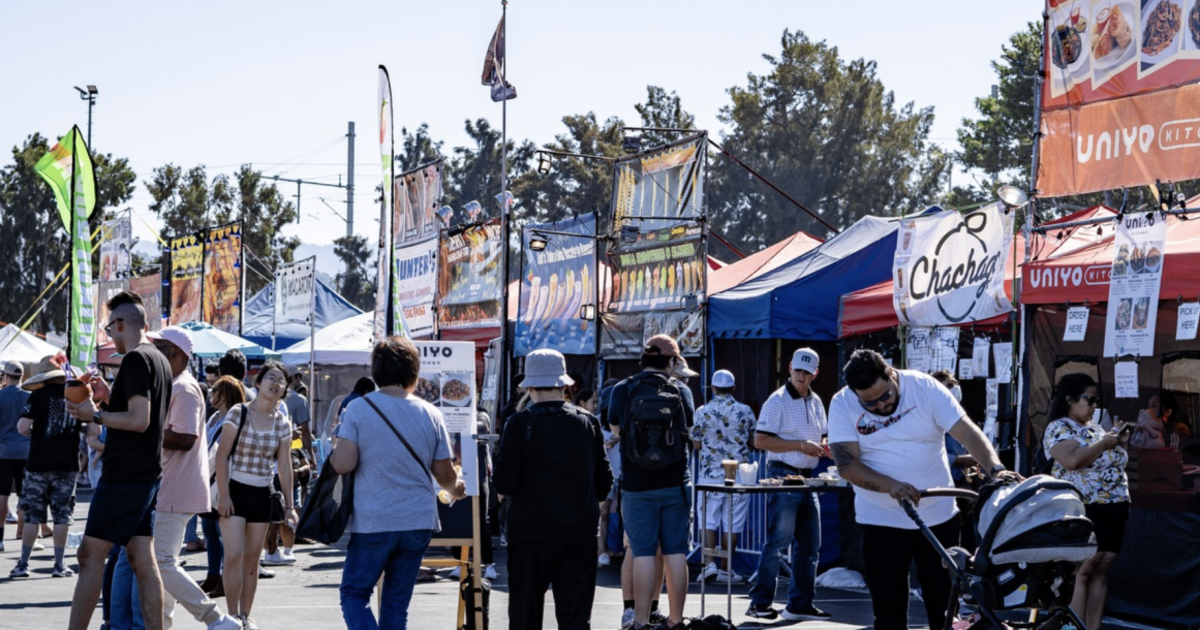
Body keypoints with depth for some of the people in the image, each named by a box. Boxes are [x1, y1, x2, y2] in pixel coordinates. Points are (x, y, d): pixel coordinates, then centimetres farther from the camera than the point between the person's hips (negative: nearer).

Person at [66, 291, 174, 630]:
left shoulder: (135, 359, -13)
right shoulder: (160, 360, 15)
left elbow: (139, 420, -21)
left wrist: (95, 415, -11)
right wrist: (111, 396, 17)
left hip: (124, 475, -9)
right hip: (148, 474, 9)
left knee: (91, 555, -6)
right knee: (142, 559, 7)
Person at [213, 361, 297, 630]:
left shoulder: (283, 424, 4)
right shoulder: (238, 413, -8)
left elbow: (284, 466, 7)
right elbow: (222, 455, -9)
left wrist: (289, 505, 5)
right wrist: (223, 495, -13)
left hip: (262, 495, 4)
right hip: (235, 489, -4)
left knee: (252, 559, 7)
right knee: (234, 555, -13)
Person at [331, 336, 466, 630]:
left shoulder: (358, 408, -7)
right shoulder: (430, 414, 1)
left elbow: (343, 464, -15)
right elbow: (444, 473, 6)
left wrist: (332, 456, 8)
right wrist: (456, 488, 29)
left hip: (372, 523, -3)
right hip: (418, 522, 3)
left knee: (355, 594, 8)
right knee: (397, 602, 12)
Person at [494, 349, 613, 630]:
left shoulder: (521, 423, -9)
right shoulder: (588, 422, 3)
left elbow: (504, 483, -13)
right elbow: (604, 481, 7)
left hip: (532, 530, -3)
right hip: (581, 531, 3)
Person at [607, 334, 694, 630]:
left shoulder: (624, 389, -7)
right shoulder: (680, 391, -3)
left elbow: (615, 427, 6)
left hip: (637, 486, -1)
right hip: (676, 483, 1)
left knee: (643, 553, 0)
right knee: (676, 552, 6)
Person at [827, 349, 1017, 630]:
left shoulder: (924, 387, -10)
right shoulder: (843, 405, -9)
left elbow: (968, 432, -16)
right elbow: (847, 464, -15)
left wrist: (996, 469, -33)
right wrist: (892, 486, -31)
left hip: (939, 517, 0)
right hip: (882, 523, 0)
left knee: (945, 607, 9)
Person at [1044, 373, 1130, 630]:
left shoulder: (1094, 427, 19)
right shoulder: (1059, 428, -7)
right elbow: (1073, 460, -25)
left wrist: (1118, 438, 13)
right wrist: (1104, 443, -13)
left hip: (1113, 511, 8)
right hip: (1084, 512, -8)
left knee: (1100, 572, 4)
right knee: (1081, 572, -10)